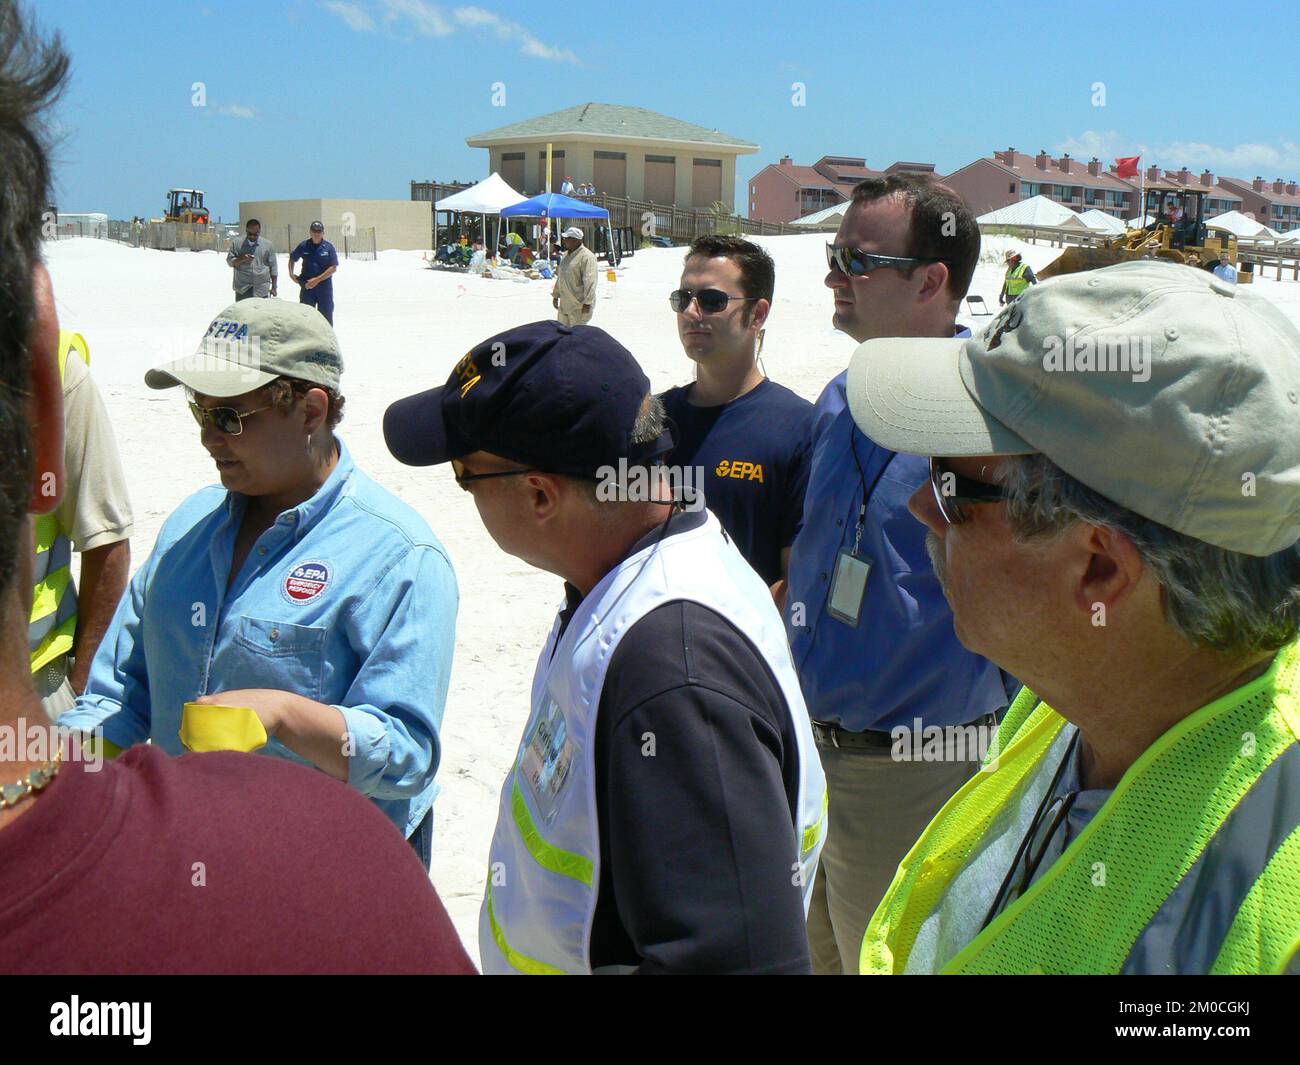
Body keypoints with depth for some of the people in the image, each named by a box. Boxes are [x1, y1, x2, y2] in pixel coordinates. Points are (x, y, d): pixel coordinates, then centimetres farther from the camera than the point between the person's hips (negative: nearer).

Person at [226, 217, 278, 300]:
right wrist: (242, 259, -17)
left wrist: (274, 287, 3)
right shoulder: (236, 243, 6)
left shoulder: (267, 245, 6)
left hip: (262, 291, 0)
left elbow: (273, 268, 7)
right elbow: (229, 261, 4)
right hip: (242, 290, 0)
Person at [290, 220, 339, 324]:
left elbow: (334, 268, -7)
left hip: (325, 286, -1)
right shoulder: (304, 246, 3)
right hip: (307, 286, 2)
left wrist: (317, 280, -13)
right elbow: (292, 258, 19)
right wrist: (291, 273, 4)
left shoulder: (328, 247, -3)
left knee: (326, 315, 3)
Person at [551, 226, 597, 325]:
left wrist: (587, 303, -24)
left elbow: (589, 281, -21)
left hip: (579, 306, -9)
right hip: (564, 305, 9)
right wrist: (555, 295, 23)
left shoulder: (586, 256, -16)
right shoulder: (566, 255, 13)